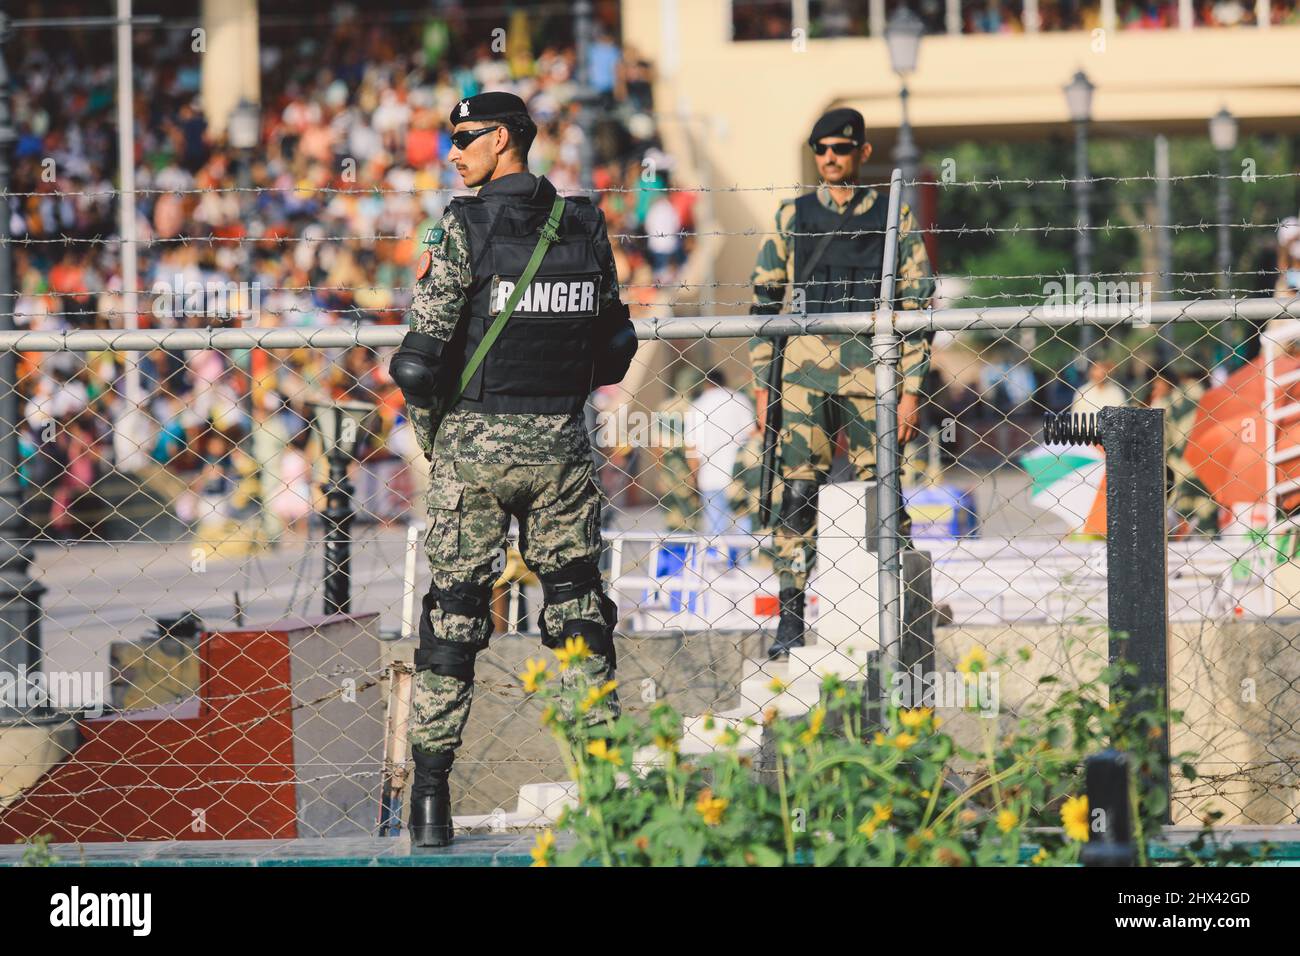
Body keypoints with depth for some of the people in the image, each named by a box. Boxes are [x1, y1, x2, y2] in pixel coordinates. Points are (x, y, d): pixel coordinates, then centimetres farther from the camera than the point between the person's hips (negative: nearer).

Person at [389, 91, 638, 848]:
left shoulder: (466, 227, -10)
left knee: (454, 613, 2)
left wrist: (431, 437, 4)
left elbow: (423, 352, -11)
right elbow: (612, 350, 10)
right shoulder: (585, 225, 3)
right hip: (563, 444, 3)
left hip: (476, 443, -3)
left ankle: (431, 799, 1)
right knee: (579, 612, 9)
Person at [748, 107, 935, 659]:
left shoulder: (894, 218, 8)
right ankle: (791, 621, -5)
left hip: (871, 372, -1)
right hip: (805, 370, 1)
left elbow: (918, 304, 6)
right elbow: (764, 301, 15)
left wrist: (912, 389, -2)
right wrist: (762, 385, 8)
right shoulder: (793, 217, 13)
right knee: (798, 493, -7)